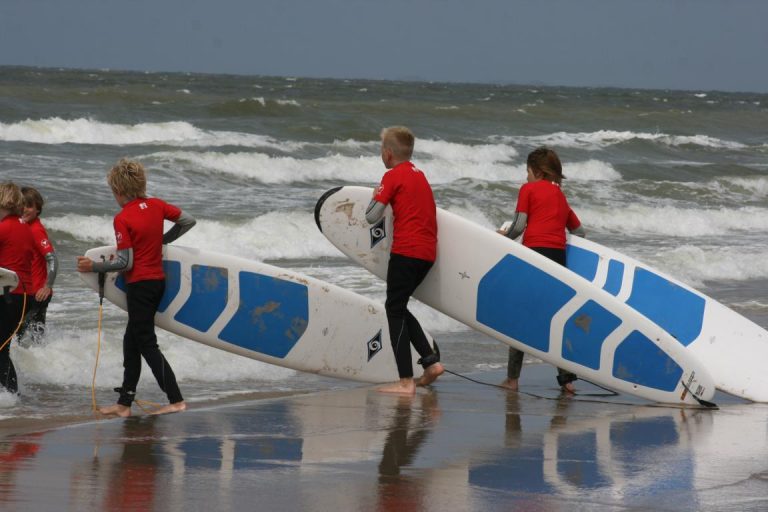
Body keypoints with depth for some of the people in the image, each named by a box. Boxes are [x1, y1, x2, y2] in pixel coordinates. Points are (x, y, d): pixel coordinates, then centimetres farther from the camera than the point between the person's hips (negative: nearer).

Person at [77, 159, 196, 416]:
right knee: (131, 342, 15)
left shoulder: (122, 219, -16)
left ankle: (176, 400, -7)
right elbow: (188, 221, 9)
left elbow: (125, 262, -17)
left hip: (139, 285, -8)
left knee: (147, 345, -3)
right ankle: (124, 403, 18)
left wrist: (93, 266, -6)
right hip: (158, 280, 8)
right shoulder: (156, 205, 3)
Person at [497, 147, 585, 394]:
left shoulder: (528, 189, 5)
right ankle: (566, 377, 2)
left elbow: (518, 226, -3)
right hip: (559, 257, 5)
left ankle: (512, 377, 6)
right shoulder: (561, 196, 22)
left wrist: (505, 235, 16)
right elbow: (579, 231, 23)